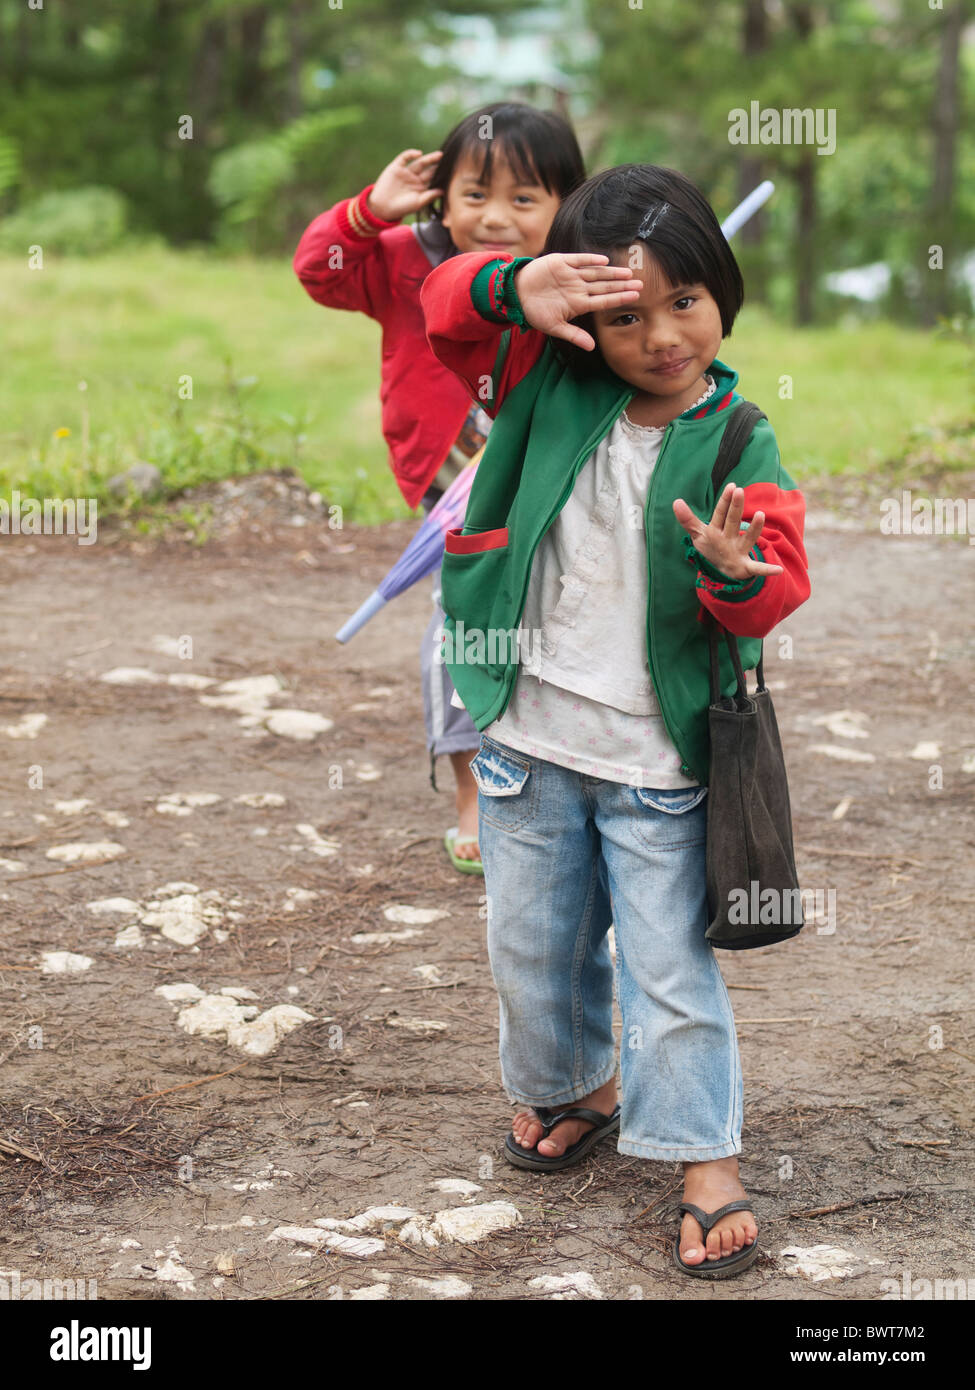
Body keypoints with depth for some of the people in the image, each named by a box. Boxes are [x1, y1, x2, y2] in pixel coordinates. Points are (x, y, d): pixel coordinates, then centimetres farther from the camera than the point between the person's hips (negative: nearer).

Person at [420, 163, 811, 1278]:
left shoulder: (739, 445, -9)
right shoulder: (550, 383, -3)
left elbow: (777, 596, -15)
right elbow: (444, 308, -7)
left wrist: (736, 570, -38)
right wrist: (519, 289, -28)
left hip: (657, 764, -3)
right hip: (528, 737, 3)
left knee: (670, 964, 2)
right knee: (533, 944, 19)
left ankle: (705, 1159, 15)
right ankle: (572, 1088, 44)